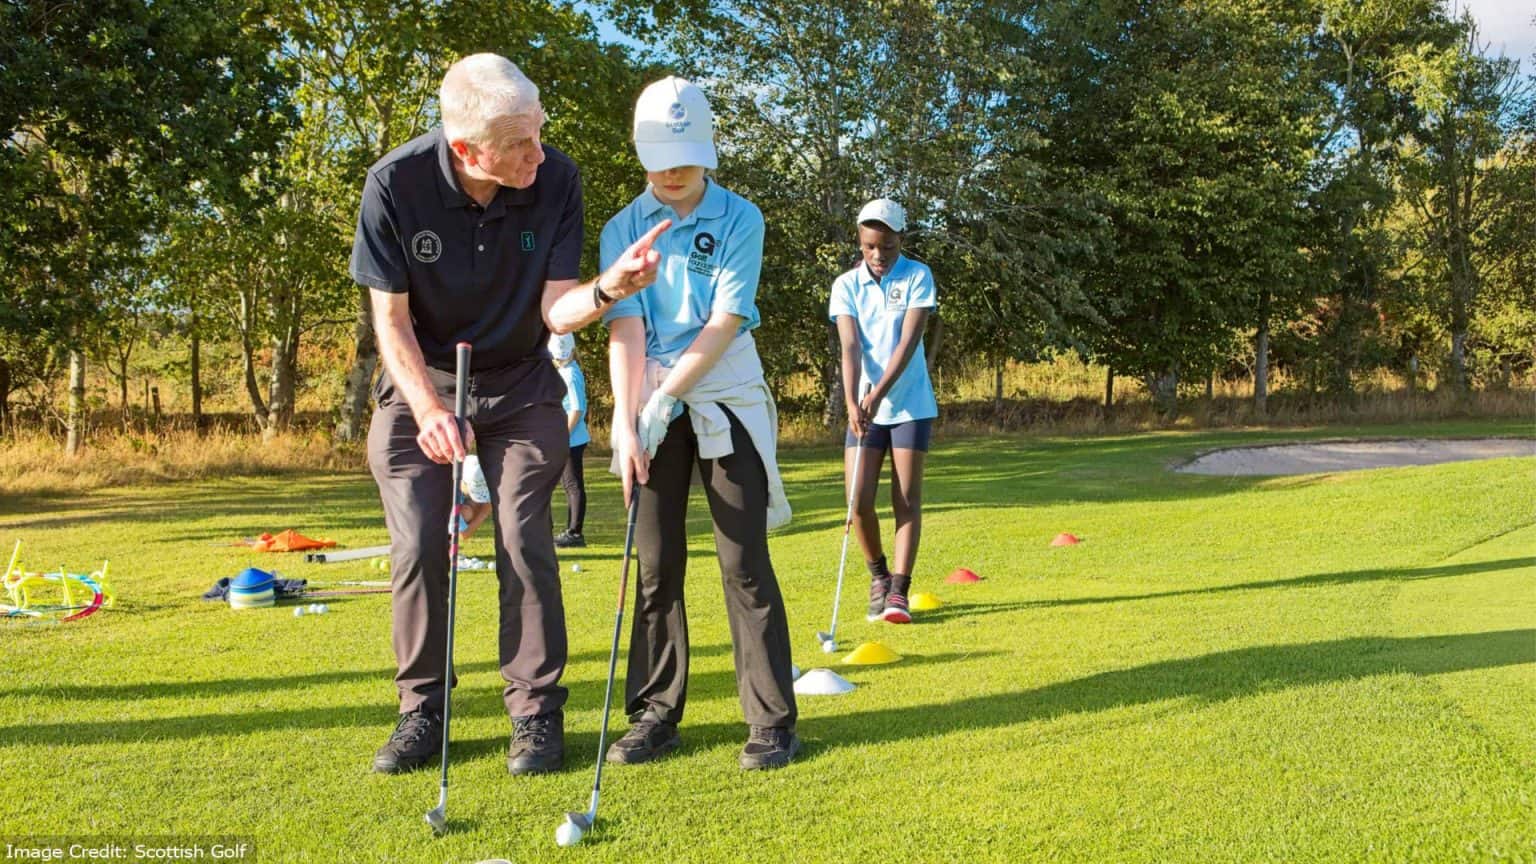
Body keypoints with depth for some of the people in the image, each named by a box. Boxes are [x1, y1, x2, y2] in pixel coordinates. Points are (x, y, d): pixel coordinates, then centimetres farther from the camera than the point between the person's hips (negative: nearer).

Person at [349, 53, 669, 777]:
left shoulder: (556, 181, -18)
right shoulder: (396, 183, -21)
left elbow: (556, 309, -17)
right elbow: (391, 317, -13)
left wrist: (609, 287, -38)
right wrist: (429, 411, -24)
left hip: (520, 388, 0)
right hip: (420, 386, 0)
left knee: (523, 542, -7)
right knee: (416, 548, -3)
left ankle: (536, 712, 6)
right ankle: (422, 710, 14)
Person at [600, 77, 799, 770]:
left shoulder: (739, 220, -3)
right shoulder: (623, 229, 3)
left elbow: (725, 322, -11)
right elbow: (624, 327, -7)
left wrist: (669, 398, -19)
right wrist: (626, 420, -18)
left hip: (725, 398, -2)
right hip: (650, 405, 2)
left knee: (745, 562, -3)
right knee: (657, 565, 5)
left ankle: (772, 720, 4)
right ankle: (656, 714, 14)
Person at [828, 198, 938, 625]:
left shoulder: (918, 276, -5)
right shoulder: (847, 284, 0)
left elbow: (909, 340, -15)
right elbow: (850, 347, -11)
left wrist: (879, 394, -26)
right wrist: (852, 402, -26)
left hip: (910, 404, -2)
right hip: (865, 406, 2)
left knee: (906, 500, -2)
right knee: (859, 502, -3)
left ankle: (899, 590, 2)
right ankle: (878, 577, 19)